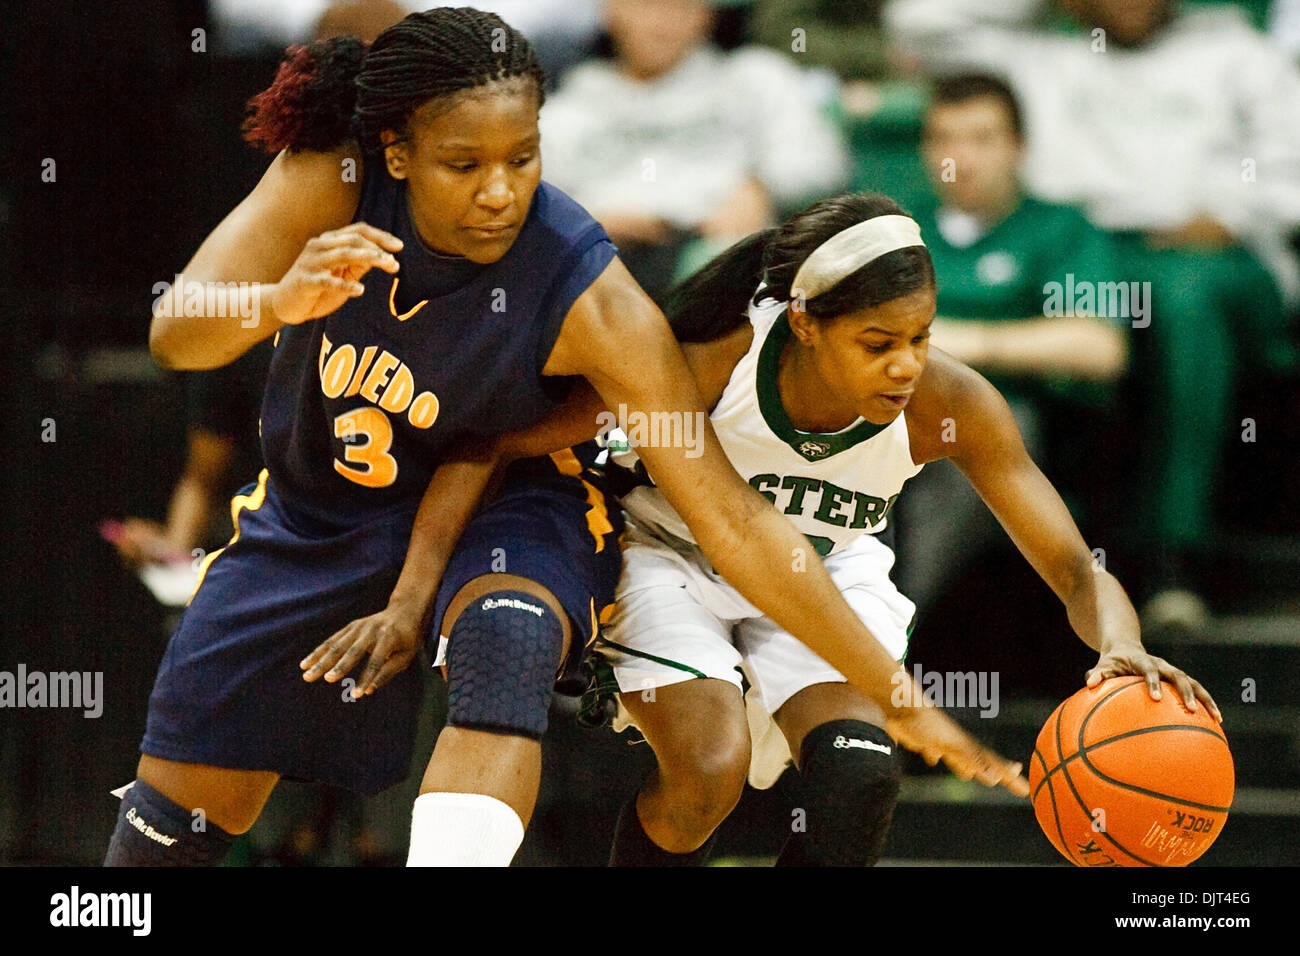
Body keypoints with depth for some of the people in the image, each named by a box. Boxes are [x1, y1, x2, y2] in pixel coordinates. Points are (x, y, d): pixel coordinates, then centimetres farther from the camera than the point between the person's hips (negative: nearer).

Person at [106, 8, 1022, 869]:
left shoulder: (592, 299, -32)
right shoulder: (331, 181, -25)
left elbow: (734, 522, -29)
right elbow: (175, 335, -30)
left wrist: (904, 701, -31)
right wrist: (278, 302, -54)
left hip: (500, 516, -3)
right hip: (314, 513, 3)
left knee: (505, 644, -38)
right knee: (179, 810, 8)